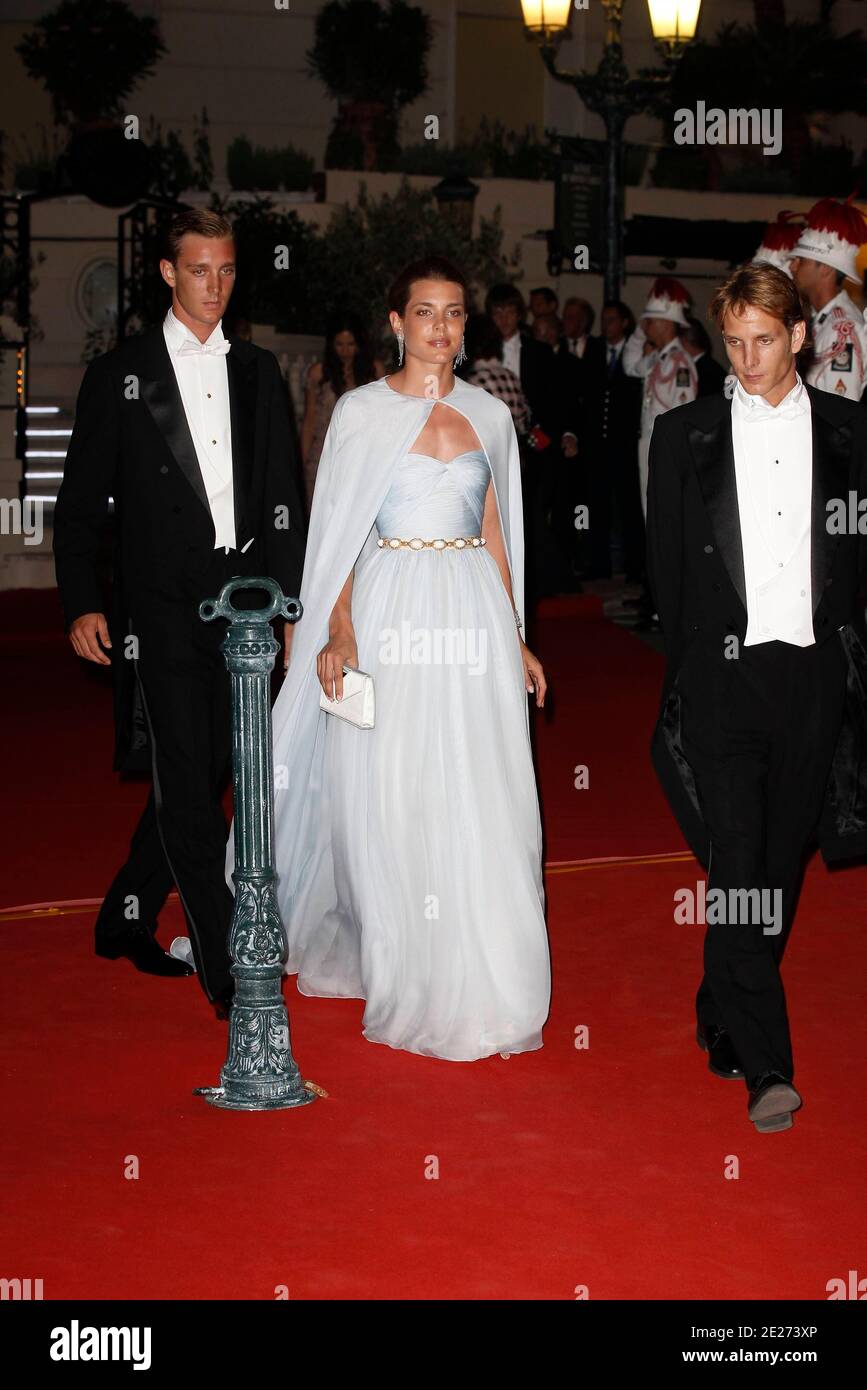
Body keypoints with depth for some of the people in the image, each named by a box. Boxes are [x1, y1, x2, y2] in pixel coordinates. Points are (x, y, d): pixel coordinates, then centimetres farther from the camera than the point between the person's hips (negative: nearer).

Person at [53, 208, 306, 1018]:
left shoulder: (258, 374, 11)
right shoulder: (119, 375, 1)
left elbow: (282, 498, 10)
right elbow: (80, 504, 1)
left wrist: (293, 602, 2)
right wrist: (82, 605, -8)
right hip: (162, 610, -4)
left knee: (202, 774, 12)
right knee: (187, 785, -6)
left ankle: (125, 920, 31)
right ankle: (226, 970, -3)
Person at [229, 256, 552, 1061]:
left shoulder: (489, 414, 11)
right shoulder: (362, 411, 1)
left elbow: (495, 534, 15)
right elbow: (339, 533, -1)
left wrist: (515, 639, 12)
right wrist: (338, 631, -13)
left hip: (474, 617, 3)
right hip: (391, 616, -3)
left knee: (483, 806, 1)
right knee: (391, 804, 0)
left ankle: (480, 984, 13)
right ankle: (408, 984, 14)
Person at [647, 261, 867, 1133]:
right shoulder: (684, 436, 6)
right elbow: (664, 562, 8)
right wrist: (685, 663, 5)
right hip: (724, 673, -2)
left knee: (780, 863, 9)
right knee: (735, 865, -10)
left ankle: (723, 1023, 28)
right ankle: (766, 1067, -10)